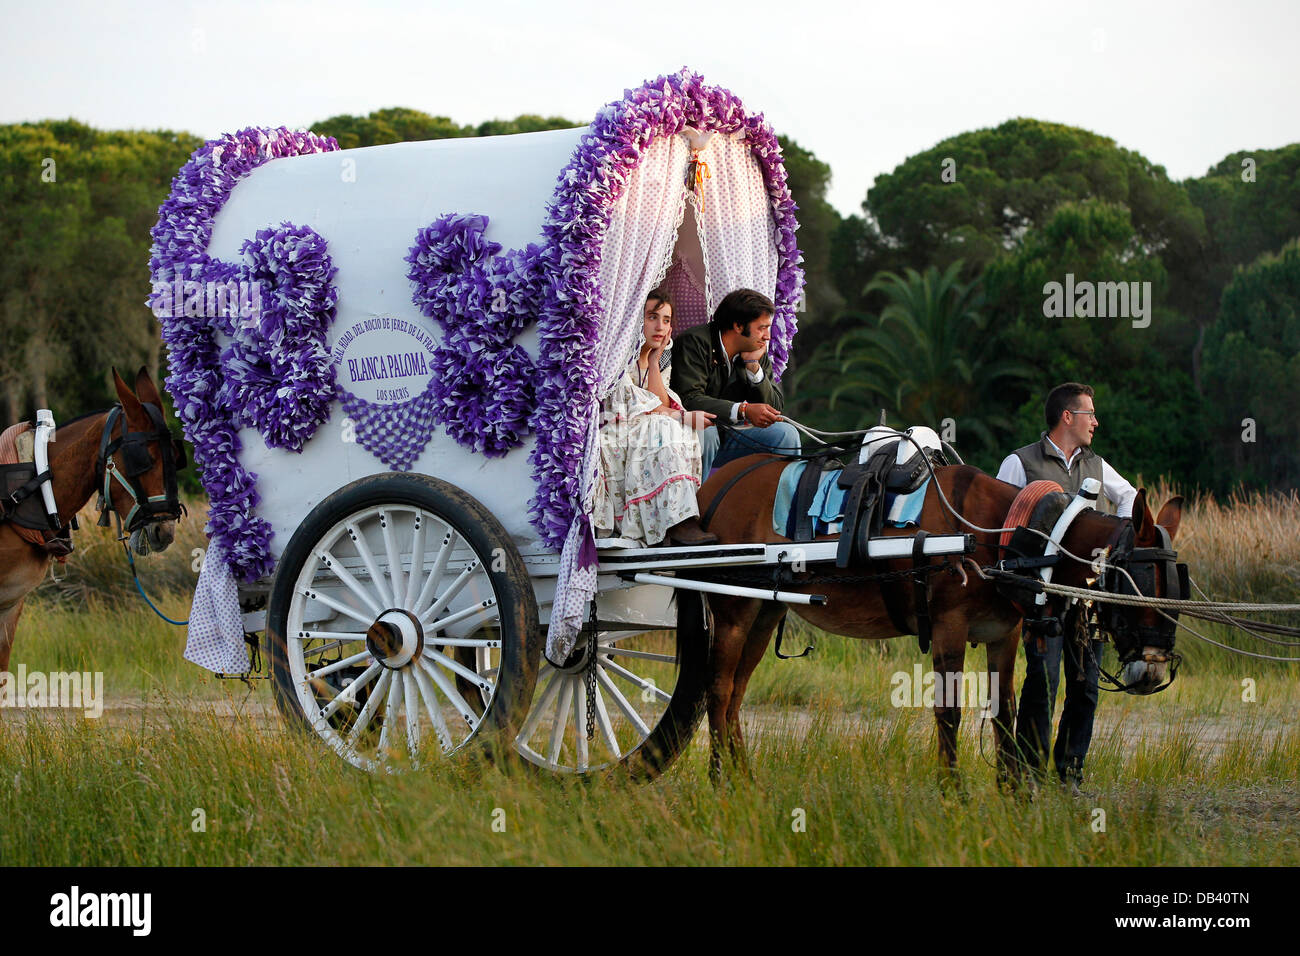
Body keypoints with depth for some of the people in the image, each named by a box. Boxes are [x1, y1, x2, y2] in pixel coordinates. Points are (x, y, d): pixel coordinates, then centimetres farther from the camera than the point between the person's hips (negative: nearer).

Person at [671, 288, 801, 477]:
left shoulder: (759, 354, 7)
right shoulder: (695, 342, -14)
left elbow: (774, 409, 1)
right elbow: (690, 400, -25)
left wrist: (753, 366, -10)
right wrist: (744, 410, -34)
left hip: (728, 441, 6)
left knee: (785, 433, -9)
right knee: (705, 431, -36)